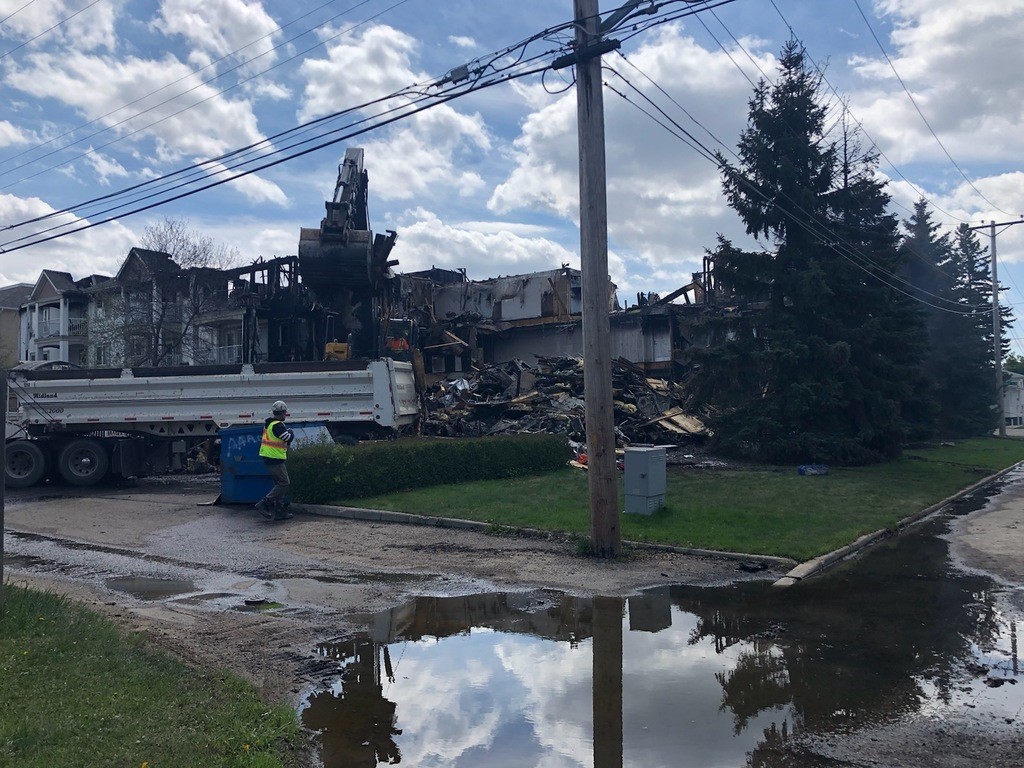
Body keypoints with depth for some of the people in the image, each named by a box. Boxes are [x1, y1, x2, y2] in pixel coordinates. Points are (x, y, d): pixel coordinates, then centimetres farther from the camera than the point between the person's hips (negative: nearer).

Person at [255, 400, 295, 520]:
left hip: (267, 457, 10)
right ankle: (264, 503, -10)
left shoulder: (268, 423, 14)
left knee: (279, 483, 13)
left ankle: (279, 511, 14)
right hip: (275, 459, -10)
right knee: (284, 483, -7)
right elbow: (288, 438, -20)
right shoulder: (278, 425, -17)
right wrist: (291, 432, 1)